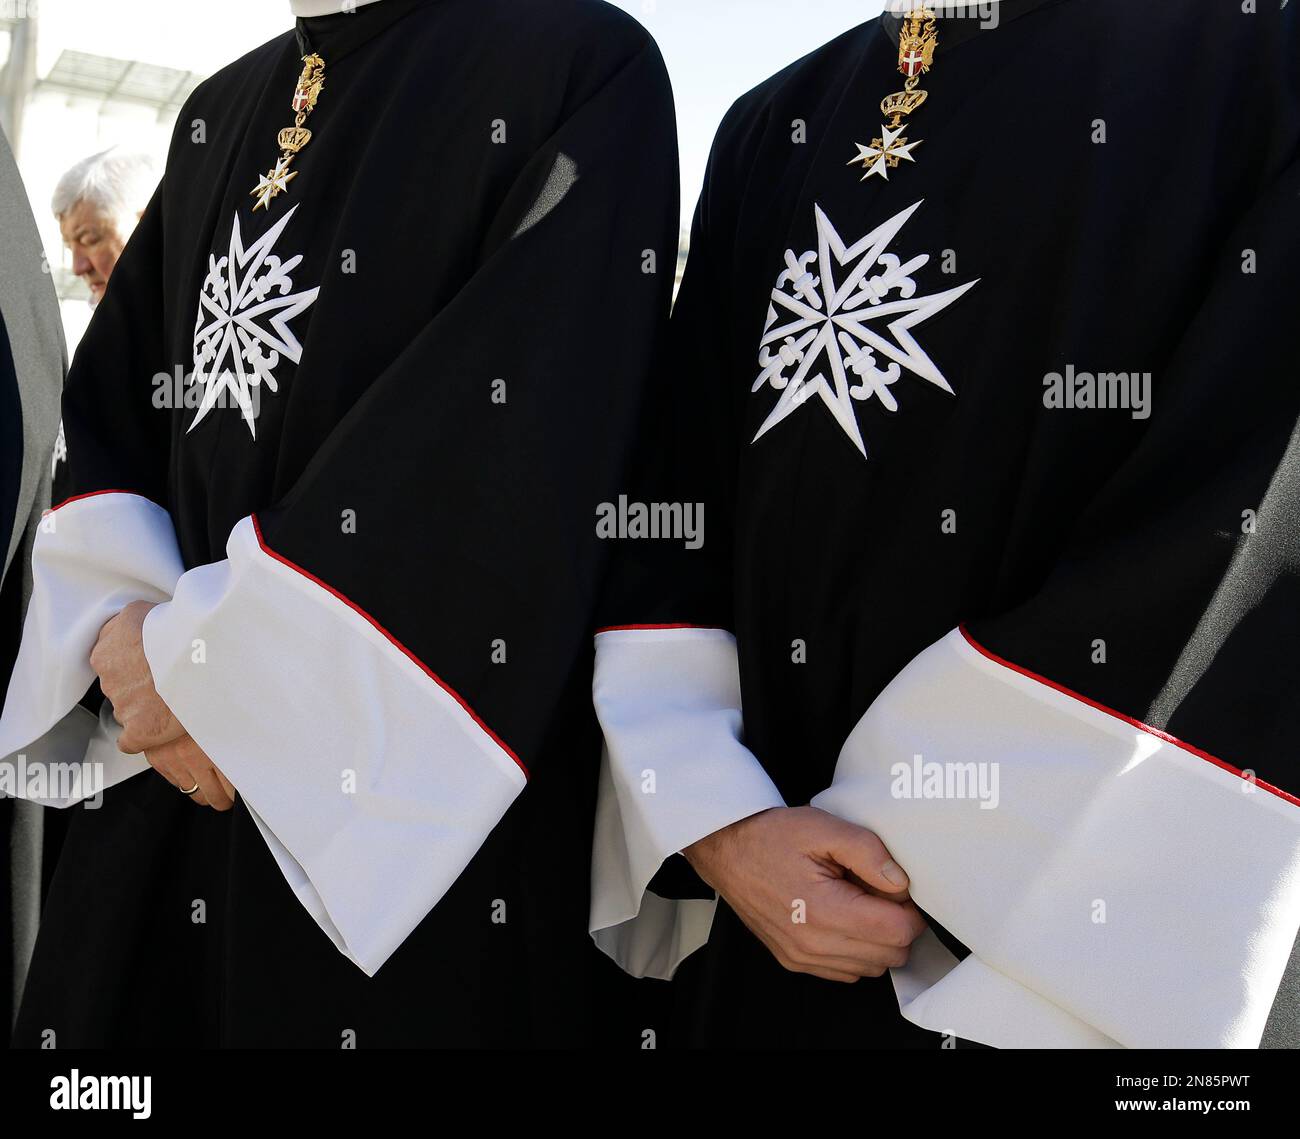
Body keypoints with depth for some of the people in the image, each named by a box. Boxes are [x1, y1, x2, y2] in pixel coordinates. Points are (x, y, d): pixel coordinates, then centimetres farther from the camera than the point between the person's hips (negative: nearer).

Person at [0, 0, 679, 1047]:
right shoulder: (220, 110, 14)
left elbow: (534, 440, -18)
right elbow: (105, 411, 13)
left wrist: (214, 666, -14)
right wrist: (124, 630, -6)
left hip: (425, 782, -6)